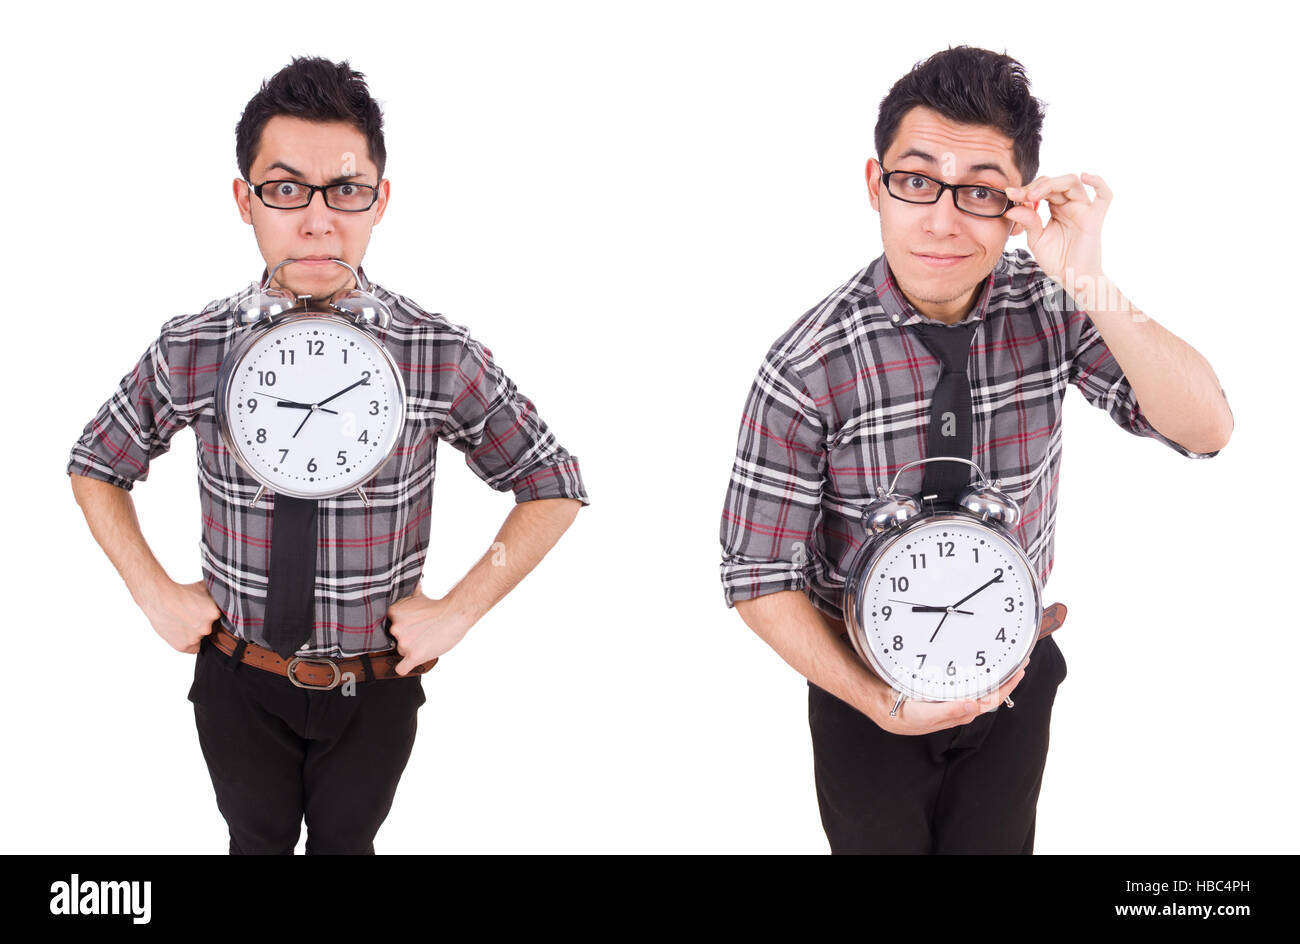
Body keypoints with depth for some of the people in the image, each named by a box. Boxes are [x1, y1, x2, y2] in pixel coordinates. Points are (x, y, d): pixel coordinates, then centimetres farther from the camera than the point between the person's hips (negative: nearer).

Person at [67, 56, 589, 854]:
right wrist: (155, 594, -5)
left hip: (376, 687, 0)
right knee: (259, 838, 24)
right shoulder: (189, 354, -15)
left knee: (347, 840, 23)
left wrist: (458, 610, -9)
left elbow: (555, 486, -5)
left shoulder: (442, 356, -17)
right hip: (242, 685, 0)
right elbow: (96, 467, 4)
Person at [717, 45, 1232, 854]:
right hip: (866, 686, -3)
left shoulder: (1052, 309, -16)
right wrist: (878, 700, -22)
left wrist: (1091, 288, -34)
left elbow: (1207, 430, -22)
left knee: (995, 844, 23)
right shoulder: (808, 369, -25)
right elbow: (758, 575, -18)